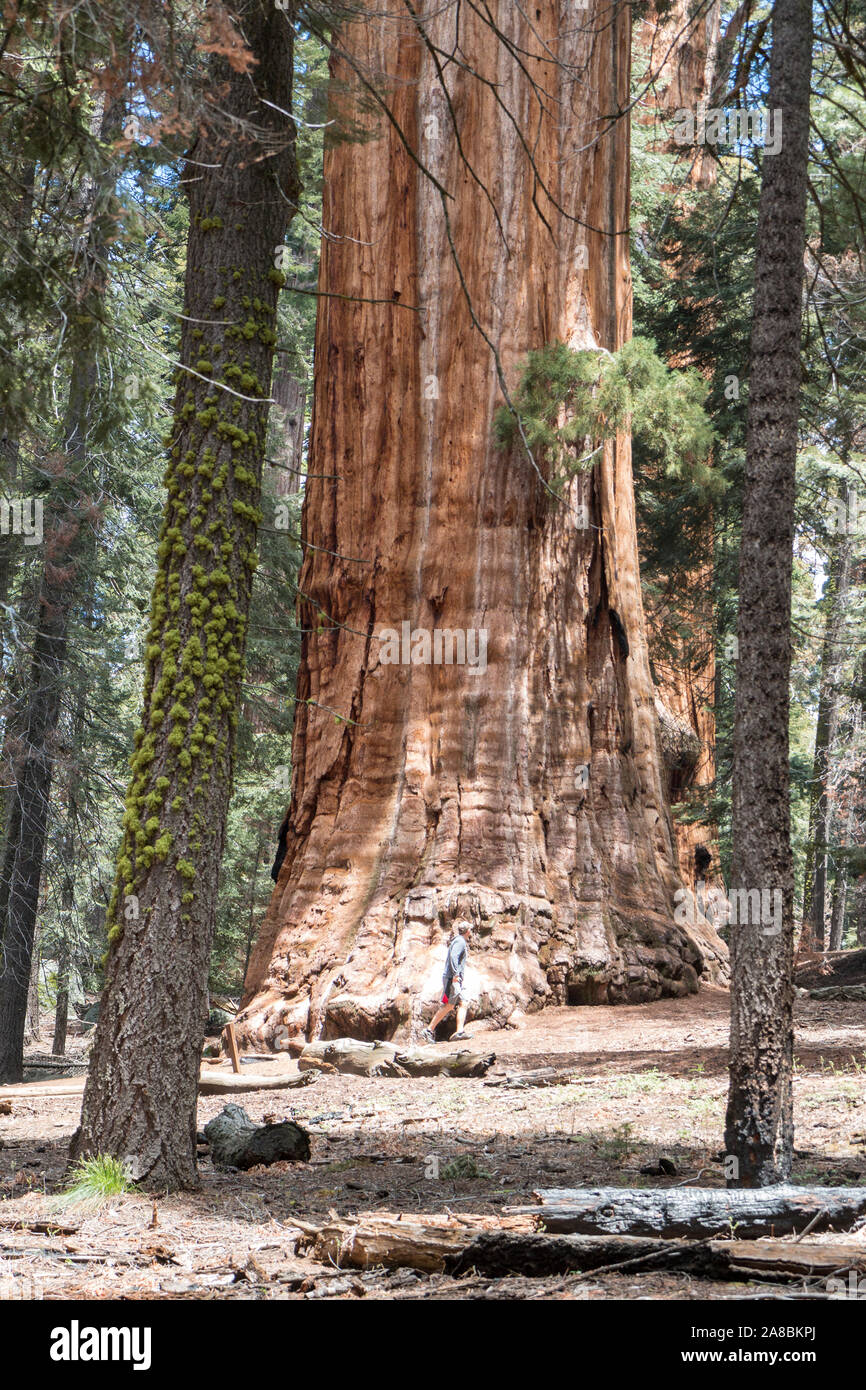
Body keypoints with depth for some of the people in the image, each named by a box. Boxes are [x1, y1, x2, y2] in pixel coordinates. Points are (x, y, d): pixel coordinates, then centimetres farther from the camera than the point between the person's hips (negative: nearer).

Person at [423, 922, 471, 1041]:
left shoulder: (459, 941, 22)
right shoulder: (460, 941, -7)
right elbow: (453, 956, -21)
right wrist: (455, 974, -27)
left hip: (456, 979, 10)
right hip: (452, 978, -10)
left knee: (464, 1003, 1)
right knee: (448, 1005, -12)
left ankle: (459, 1032, -8)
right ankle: (430, 1030, -9)